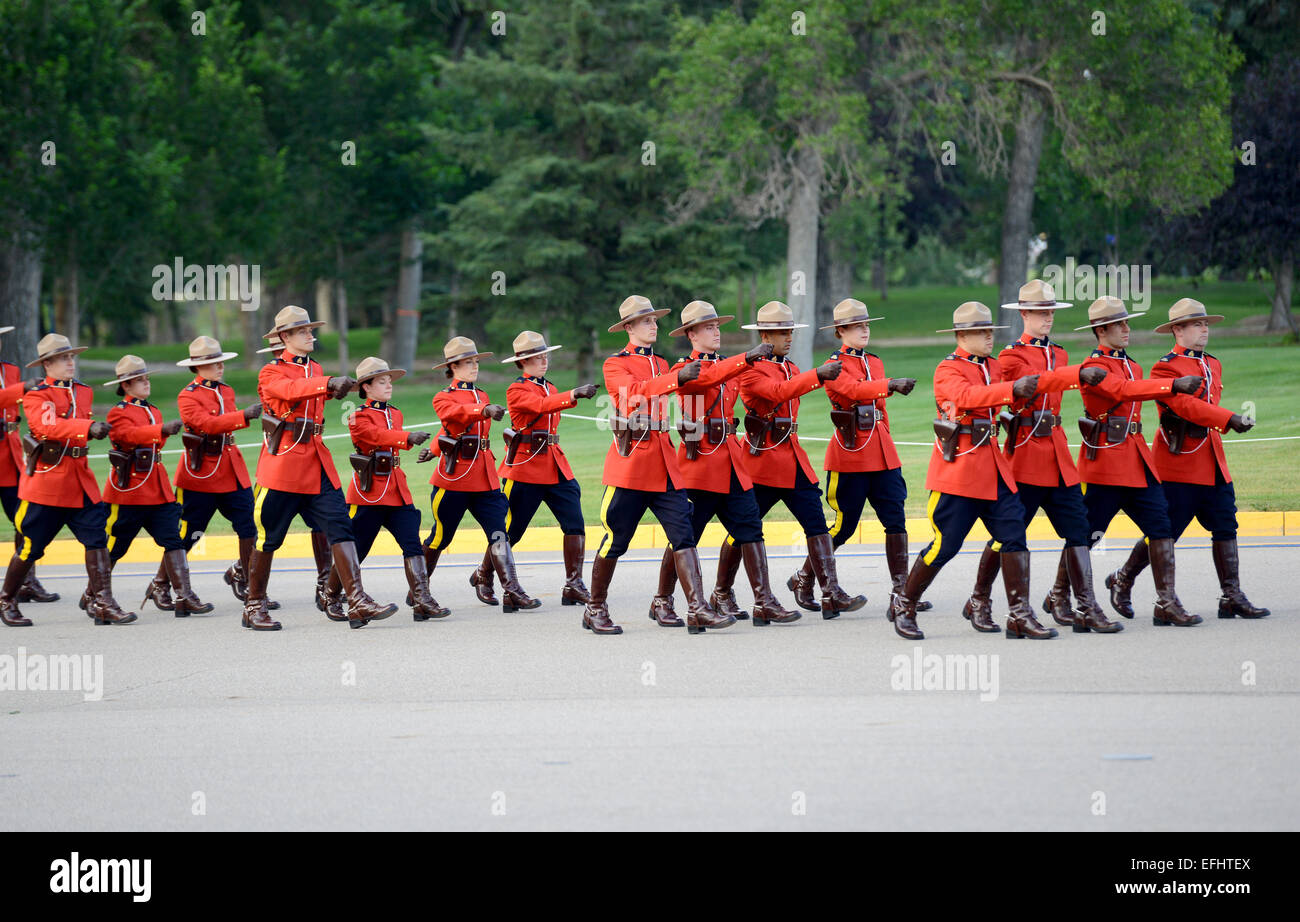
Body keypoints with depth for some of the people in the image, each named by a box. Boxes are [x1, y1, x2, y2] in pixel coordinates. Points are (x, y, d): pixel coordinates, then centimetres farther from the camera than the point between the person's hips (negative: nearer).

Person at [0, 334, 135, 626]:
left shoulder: (84, 392, 12)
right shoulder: (36, 396, -10)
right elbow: (47, 426, -29)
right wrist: (89, 427, -40)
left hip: (80, 481, 6)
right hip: (46, 482, -5)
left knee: (97, 538, -7)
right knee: (30, 547, 3)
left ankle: (102, 602, -6)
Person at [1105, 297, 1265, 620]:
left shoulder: (1212, 364, 16)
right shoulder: (1165, 367, -11)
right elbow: (1186, 405, -24)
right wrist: (1230, 419, -31)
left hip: (1213, 463, 8)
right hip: (1179, 463, -8)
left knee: (1226, 527, 1)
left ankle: (1232, 597, 3)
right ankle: (1122, 580, 17)